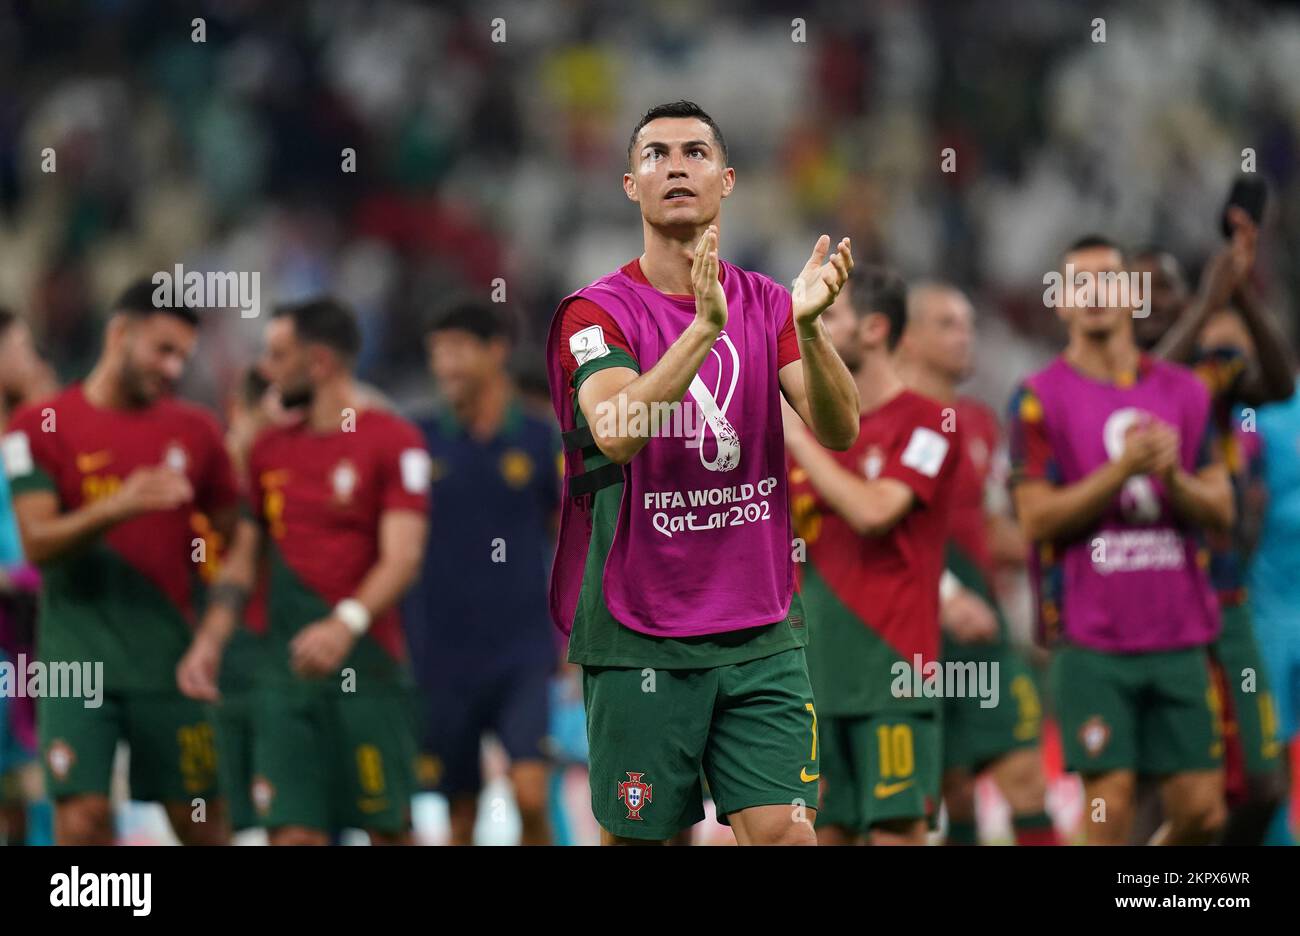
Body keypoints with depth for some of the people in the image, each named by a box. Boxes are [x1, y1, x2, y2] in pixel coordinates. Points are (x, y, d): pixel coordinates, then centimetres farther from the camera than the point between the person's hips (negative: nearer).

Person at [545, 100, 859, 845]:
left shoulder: (767, 306, 8)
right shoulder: (595, 312, -4)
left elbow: (840, 431, -5)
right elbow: (616, 432, -23)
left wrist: (809, 326, -23)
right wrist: (704, 326, -34)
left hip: (762, 635, 3)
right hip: (639, 637, -3)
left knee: (785, 831, -7)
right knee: (635, 837, 2)